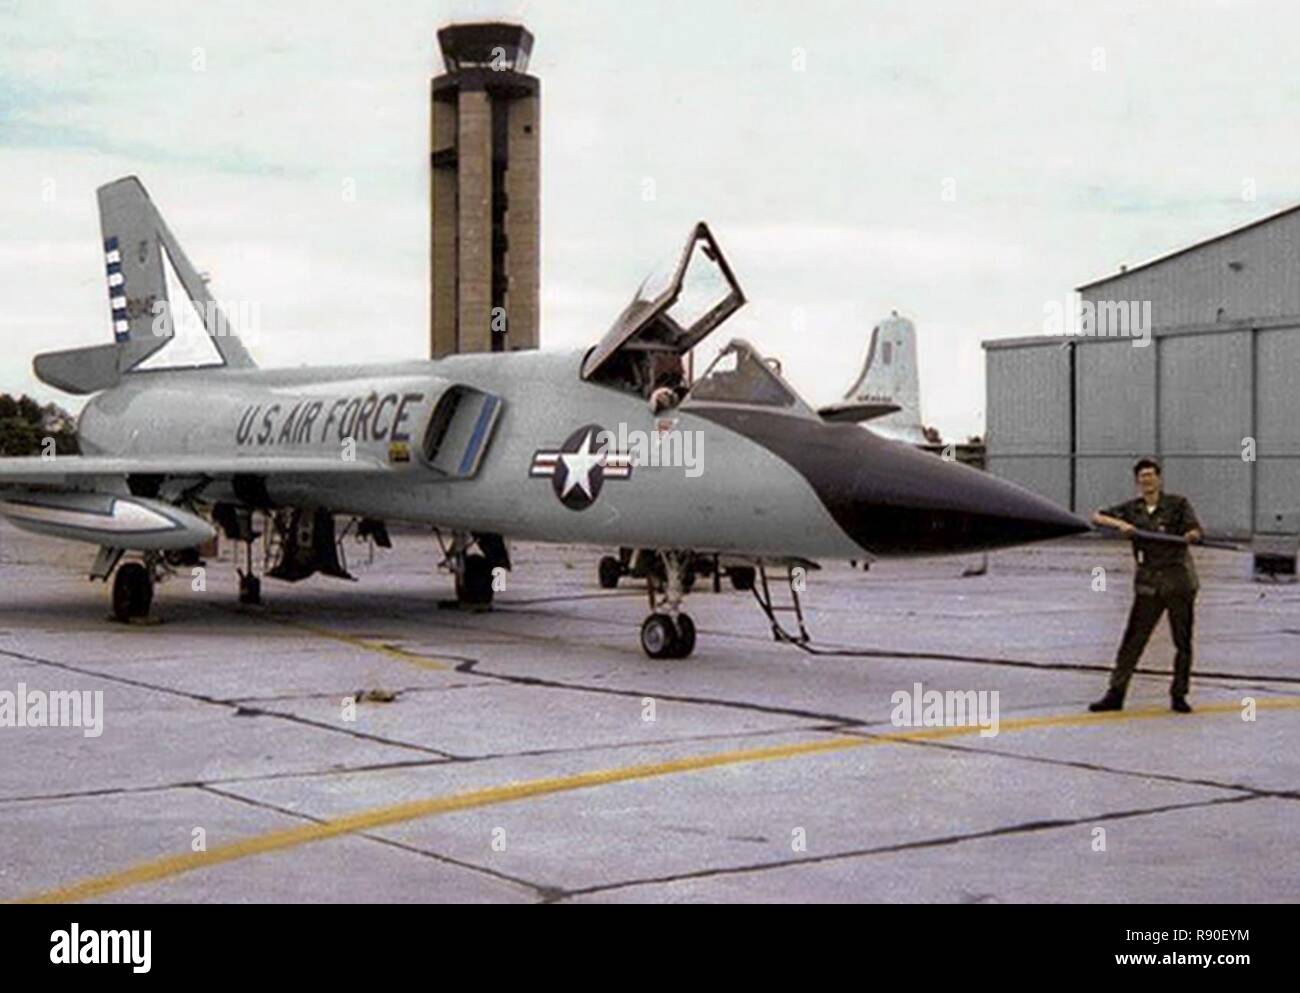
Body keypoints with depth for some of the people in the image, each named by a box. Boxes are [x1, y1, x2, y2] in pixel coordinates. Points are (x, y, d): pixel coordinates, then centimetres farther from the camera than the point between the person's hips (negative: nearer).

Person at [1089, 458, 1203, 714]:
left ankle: (1178, 695, 15)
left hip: (1178, 579, -2)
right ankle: (1116, 694, 2)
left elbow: (1195, 530, -12)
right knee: (1133, 639, -1)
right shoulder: (1131, 508, 8)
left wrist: (1190, 536, -35)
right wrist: (1120, 524, -12)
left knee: (1183, 642, 4)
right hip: (1148, 582, 2)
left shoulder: (1178, 504, 0)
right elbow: (1097, 517, 6)